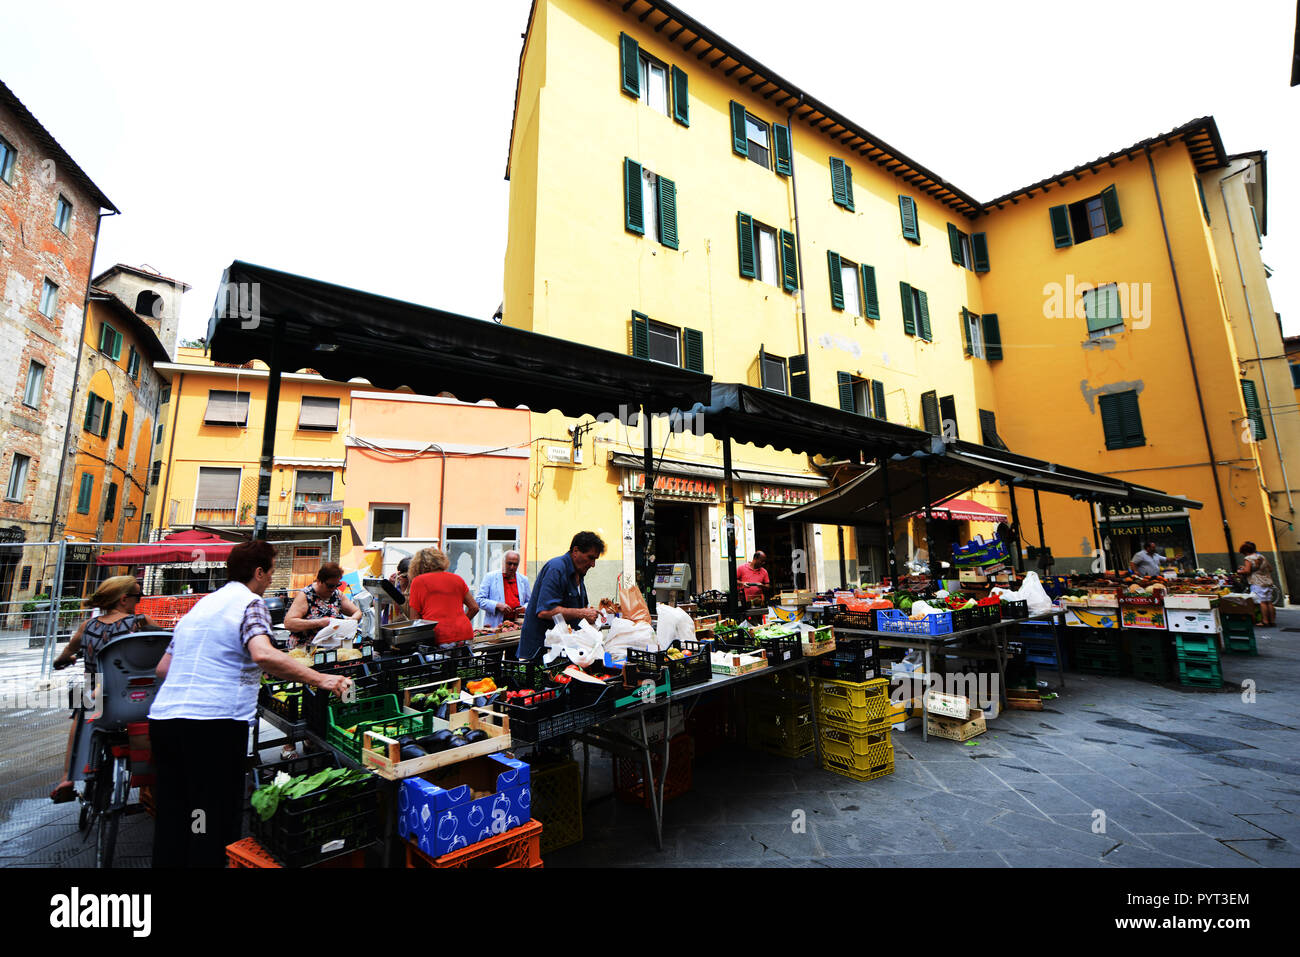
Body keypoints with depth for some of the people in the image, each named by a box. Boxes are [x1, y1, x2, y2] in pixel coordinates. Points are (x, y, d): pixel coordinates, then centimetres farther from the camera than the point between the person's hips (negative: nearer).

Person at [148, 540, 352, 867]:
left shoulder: (201, 604, 19)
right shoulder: (250, 603, -6)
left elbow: (163, 668, 25)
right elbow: (264, 654, -25)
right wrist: (321, 680, -24)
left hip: (163, 718, 8)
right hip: (213, 721, -8)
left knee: (171, 822, 16)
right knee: (215, 824, 0)